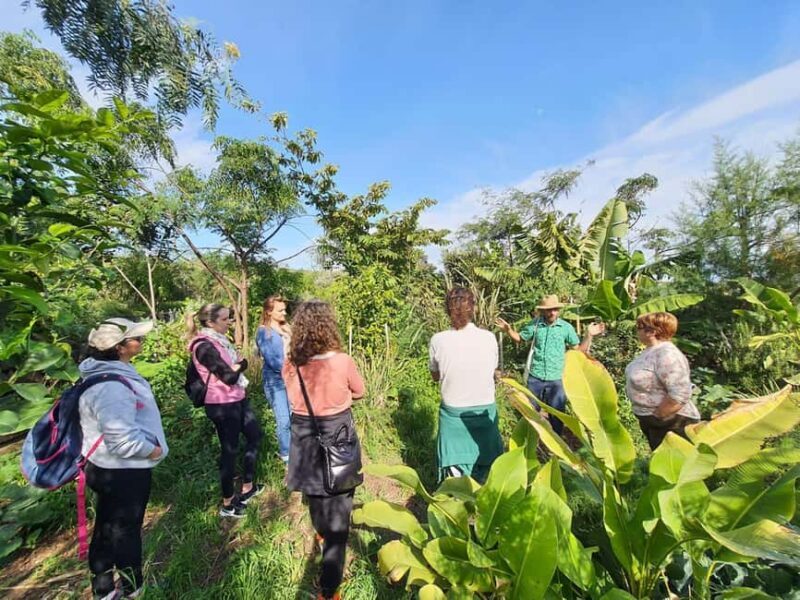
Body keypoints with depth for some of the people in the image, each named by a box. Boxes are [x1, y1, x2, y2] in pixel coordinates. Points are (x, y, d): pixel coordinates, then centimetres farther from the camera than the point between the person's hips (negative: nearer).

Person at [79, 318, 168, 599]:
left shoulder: (109, 373, 2)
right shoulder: (112, 386, -32)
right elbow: (122, 439, -34)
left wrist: (149, 446, 13)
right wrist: (154, 451, -17)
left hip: (112, 467, 10)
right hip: (123, 471, -9)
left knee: (108, 530, 24)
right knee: (125, 532, 12)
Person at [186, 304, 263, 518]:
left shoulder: (219, 340, 7)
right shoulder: (205, 346, -22)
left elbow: (243, 362, 7)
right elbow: (229, 377, -23)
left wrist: (236, 366, -11)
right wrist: (237, 366, -6)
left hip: (237, 399, 9)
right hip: (222, 405, -9)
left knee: (254, 435, 19)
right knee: (230, 450, 5)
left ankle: (247, 487, 34)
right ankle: (228, 503, 26)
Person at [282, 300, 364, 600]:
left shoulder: (290, 366, -12)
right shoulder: (343, 361, -22)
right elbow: (359, 392, -3)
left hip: (304, 438, 5)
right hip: (337, 437, -4)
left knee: (314, 493, 32)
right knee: (337, 511, 12)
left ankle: (321, 532, 61)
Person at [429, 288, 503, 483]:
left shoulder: (438, 340, -14)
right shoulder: (489, 338, -11)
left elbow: (435, 376, 1)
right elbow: (493, 371, 5)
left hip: (453, 412, -1)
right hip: (484, 411, 2)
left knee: (455, 472, 13)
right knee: (485, 468, 22)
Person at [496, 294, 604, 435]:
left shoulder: (566, 327, -5)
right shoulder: (534, 324, -5)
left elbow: (579, 349, 1)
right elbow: (520, 338, 6)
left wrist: (589, 335, -13)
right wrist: (508, 330, -11)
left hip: (556, 379, -1)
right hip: (535, 377, 1)